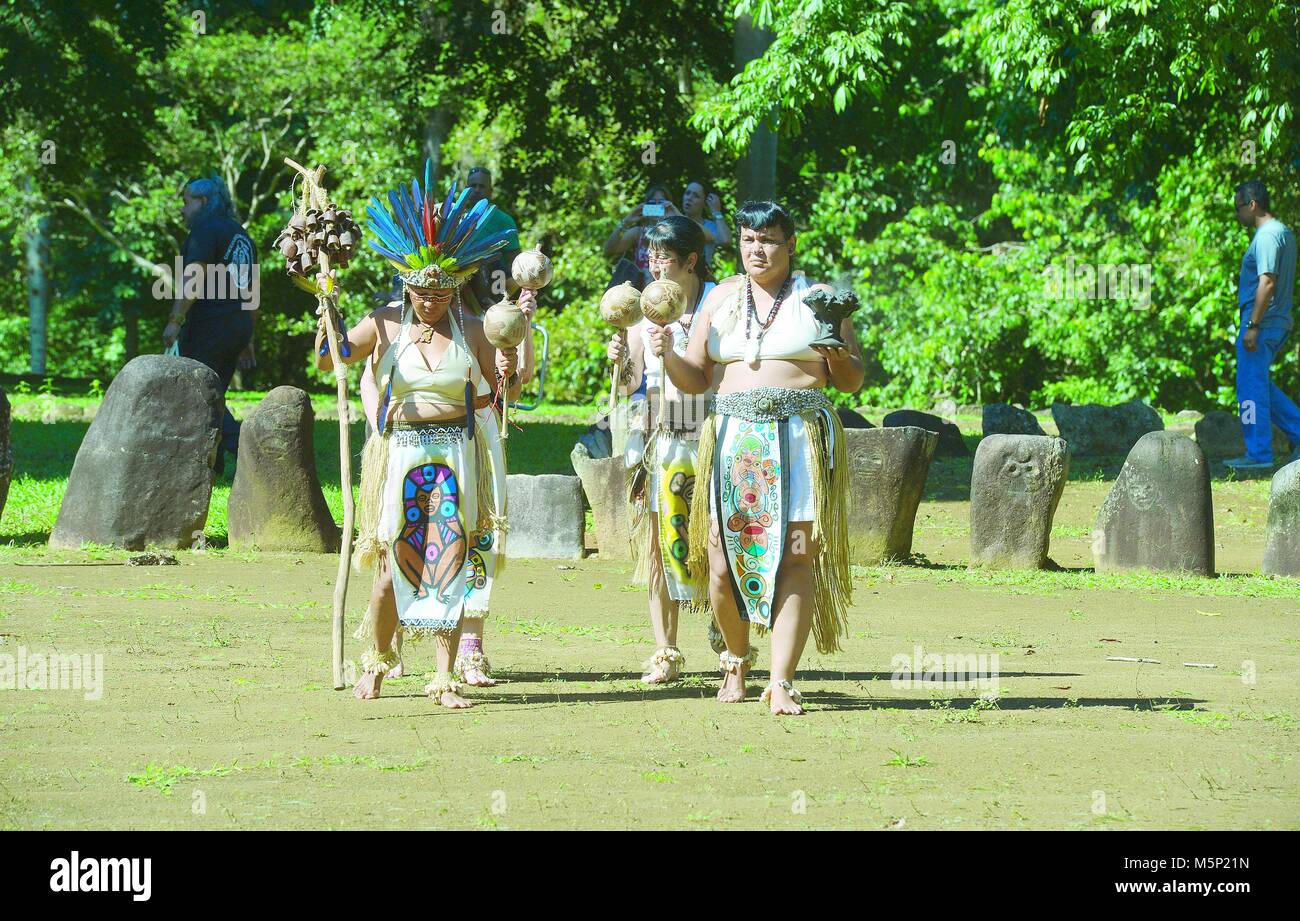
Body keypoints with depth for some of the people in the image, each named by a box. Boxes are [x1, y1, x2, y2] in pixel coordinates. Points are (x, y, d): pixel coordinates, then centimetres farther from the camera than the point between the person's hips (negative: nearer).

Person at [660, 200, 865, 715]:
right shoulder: (721, 298, 16)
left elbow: (851, 382, 10)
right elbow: (694, 380, 15)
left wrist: (837, 353, -11)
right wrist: (666, 354, -4)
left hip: (801, 438, -2)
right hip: (734, 436, 2)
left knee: (796, 553, -12)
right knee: (723, 557, -4)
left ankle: (781, 683, -11)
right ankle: (736, 660, 22)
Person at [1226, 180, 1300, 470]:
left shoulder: (1267, 236, -16)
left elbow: (1267, 283, -24)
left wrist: (1253, 326, -24)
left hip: (1262, 323, -10)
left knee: (1251, 387, -3)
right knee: (1259, 384, 17)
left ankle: (1258, 454, 0)